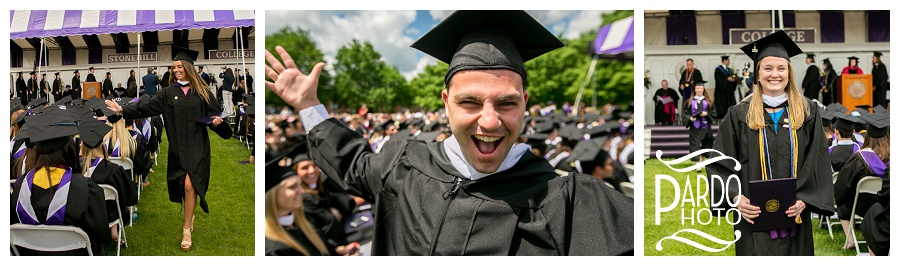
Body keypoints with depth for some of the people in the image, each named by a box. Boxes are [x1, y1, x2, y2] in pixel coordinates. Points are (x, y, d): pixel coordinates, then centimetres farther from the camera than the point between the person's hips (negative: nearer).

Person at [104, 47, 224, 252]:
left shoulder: (201, 91, 3)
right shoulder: (168, 93, 6)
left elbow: (214, 110, 10)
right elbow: (146, 106, 2)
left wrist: (216, 119, -12)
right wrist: (122, 110, -6)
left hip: (197, 145, -3)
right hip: (178, 147, 3)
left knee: (189, 184, -13)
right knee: (184, 186, 8)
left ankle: (186, 230, -4)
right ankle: (190, 218, 32)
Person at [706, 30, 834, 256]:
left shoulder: (807, 113, 5)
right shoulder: (739, 115, 1)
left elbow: (818, 162, 2)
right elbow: (720, 164, 0)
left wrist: (804, 199, -11)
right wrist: (735, 197, -14)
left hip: (794, 218, 2)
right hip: (754, 218, -1)